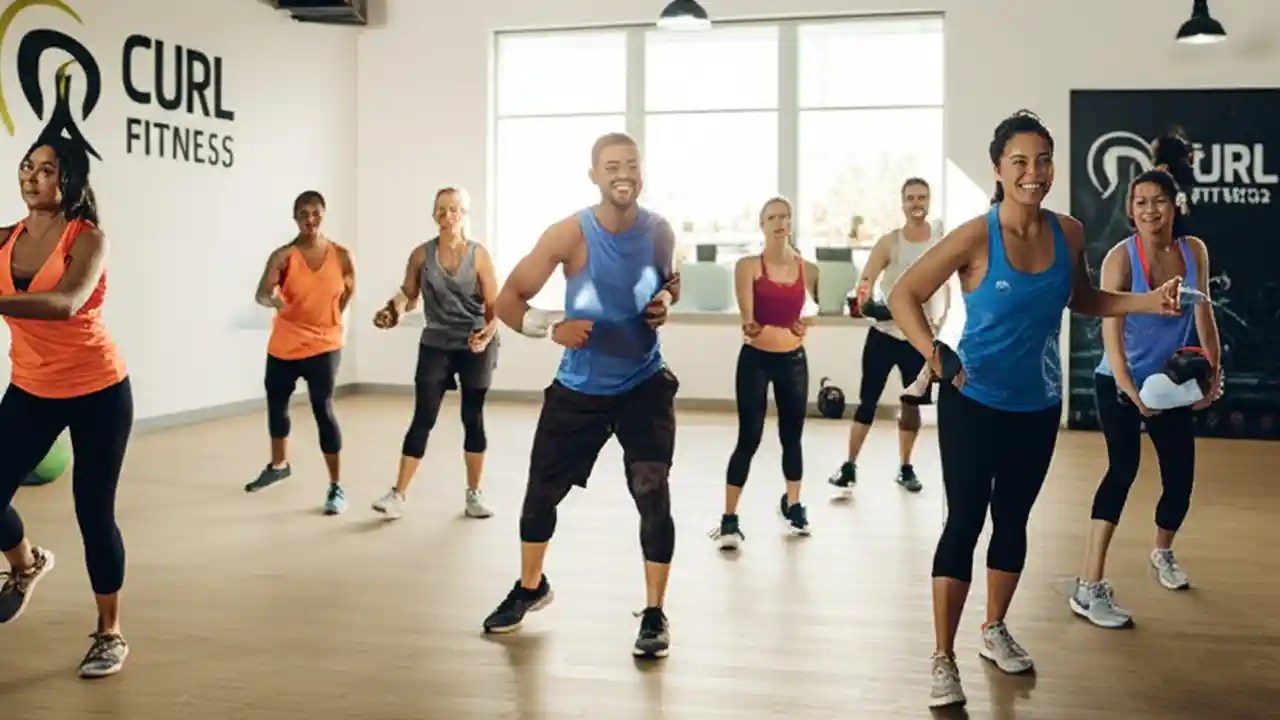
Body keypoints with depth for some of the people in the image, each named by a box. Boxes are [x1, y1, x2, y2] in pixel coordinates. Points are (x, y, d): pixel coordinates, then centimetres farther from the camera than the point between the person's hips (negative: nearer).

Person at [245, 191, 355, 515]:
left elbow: (348, 290, 12)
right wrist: (271, 299, -46)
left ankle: (336, 486, -6)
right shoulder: (283, 256, -11)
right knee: (276, 405, 19)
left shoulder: (342, 256, -7)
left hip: (323, 346, -2)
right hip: (283, 345, 2)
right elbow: (261, 294, -24)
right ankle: (279, 465, 46)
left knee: (323, 410, -13)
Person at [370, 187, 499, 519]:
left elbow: (495, 304, -7)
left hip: (475, 346, -1)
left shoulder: (479, 254, -7)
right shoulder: (421, 254, -3)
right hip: (436, 346, 1)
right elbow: (408, 296, 8)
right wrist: (392, 310, -13)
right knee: (423, 419, -3)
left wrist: (488, 334, -25)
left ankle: (474, 495, 19)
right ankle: (398, 495, 2)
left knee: (473, 419, 7)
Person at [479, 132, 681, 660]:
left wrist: (665, 300, -8)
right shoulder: (569, 235, -16)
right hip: (578, 391, 0)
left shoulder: (659, 231, -7)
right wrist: (552, 326, -29)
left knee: (653, 495, -12)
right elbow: (508, 300, -12)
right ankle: (529, 588, 38)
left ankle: (654, 616, 4)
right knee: (541, 492, 11)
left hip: (645, 385, 0)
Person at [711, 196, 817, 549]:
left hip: (793, 360, 4)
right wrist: (752, 327, -38)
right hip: (755, 359, -3)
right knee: (749, 439, -7)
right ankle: (729, 519, -1)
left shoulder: (807, 269, 1)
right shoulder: (748, 266, -8)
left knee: (792, 435, 15)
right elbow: (747, 316, -18)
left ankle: (793, 505, 36)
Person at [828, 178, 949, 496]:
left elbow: (945, 287, 10)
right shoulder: (889, 242, -7)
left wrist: (941, 319, -4)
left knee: (912, 403, 10)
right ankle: (849, 466, 7)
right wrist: (863, 298, -38)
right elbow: (866, 280, -16)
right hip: (884, 333, -2)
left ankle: (905, 467, 25)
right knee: (867, 401, 0)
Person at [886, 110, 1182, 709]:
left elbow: (1081, 299, 14)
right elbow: (903, 295, -17)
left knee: (1014, 519, 16)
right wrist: (932, 352, -33)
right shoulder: (976, 237, -18)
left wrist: (1147, 302, 0)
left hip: (1038, 406, 5)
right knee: (965, 521, -3)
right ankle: (943, 659, 7)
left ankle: (995, 630, 36)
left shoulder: (1069, 233, -3)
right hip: (974, 403, -5)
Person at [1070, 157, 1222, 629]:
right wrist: (1130, 391, -33)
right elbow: (1111, 331, -24)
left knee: (1180, 478, 9)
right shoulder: (1121, 257, -17)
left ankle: (1162, 553, 43)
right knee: (1124, 466, -23)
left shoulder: (1194, 251, -3)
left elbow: (1203, 314, 2)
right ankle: (1089, 589, -24)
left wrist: (1214, 373, -7)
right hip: (1120, 383, -5)